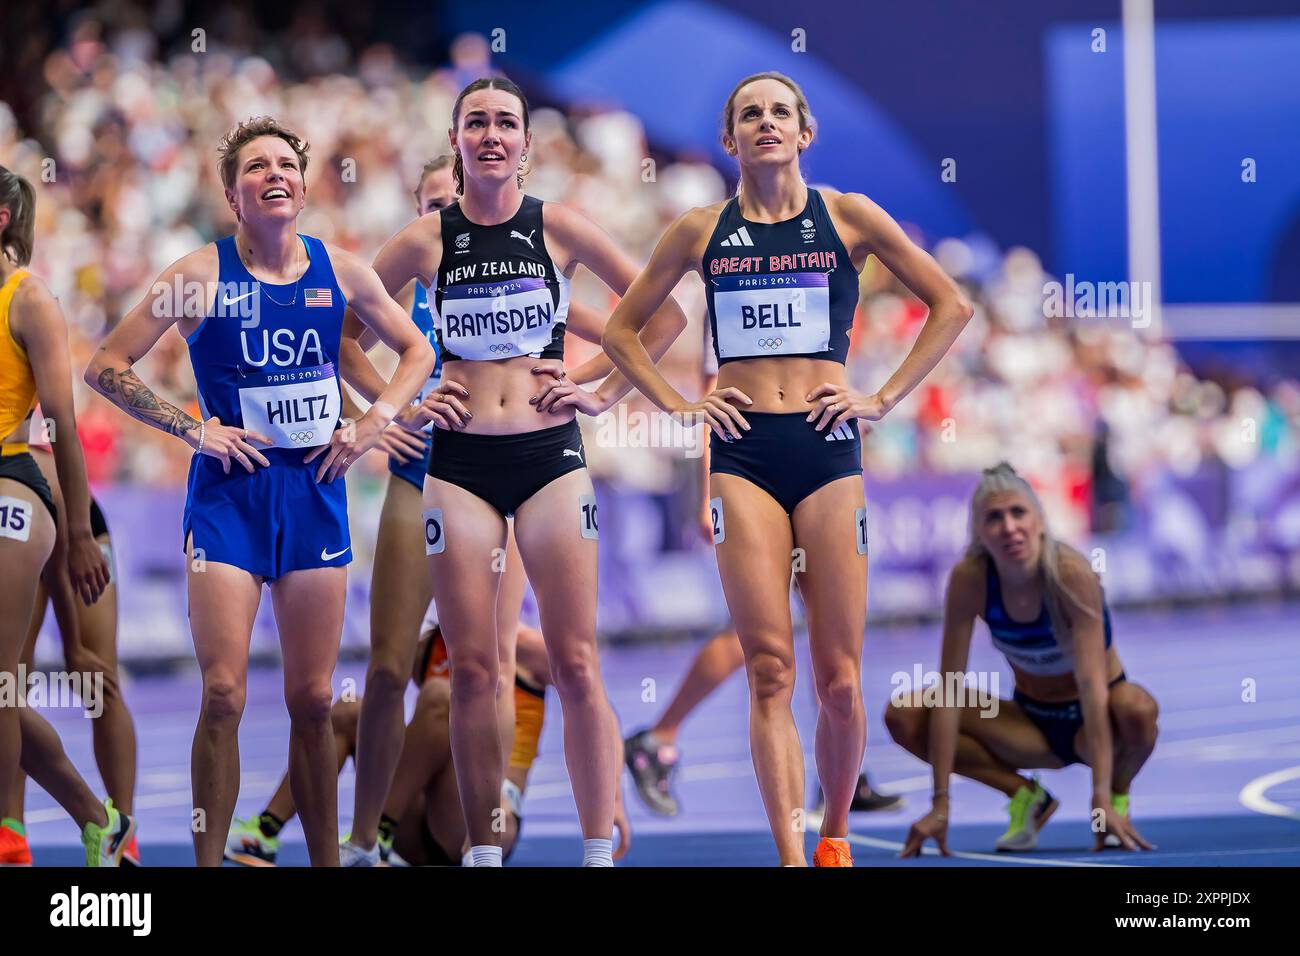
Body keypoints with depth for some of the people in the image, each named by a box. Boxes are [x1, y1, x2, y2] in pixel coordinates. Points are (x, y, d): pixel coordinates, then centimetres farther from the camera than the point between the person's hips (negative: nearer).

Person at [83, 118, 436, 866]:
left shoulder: (339, 270, 2)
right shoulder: (204, 274, -6)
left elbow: (416, 350, 17)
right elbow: (106, 367, -4)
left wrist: (376, 422, 3)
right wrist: (191, 428, -9)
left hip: (315, 491, 3)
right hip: (230, 494, -3)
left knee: (313, 700, 6)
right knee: (224, 697, -10)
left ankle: (328, 858, 15)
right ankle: (208, 860, -5)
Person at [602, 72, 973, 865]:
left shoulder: (848, 218, 5)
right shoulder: (702, 232, 8)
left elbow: (951, 305, 9)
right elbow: (622, 328, 18)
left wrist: (885, 399, 2)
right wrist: (677, 405, 5)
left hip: (827, 447, 0)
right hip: (742, 454, 0)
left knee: (840, 678, -2)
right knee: (770, 671, -8)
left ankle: (835, 835, 19)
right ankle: (790, 857, -10)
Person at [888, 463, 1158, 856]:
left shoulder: (1071, 573, -27)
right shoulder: (969, 579, -19)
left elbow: (1092, 684, -33)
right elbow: (949, 687, -19)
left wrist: (1102, 800, -40)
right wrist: (940, 805, -24)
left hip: (1094, 723, -3)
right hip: (1032, 725, 3)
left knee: (1137, 709, -38)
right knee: (904, 715, -18)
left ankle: (1118, 795, -4)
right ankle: (1026, 796, 1)